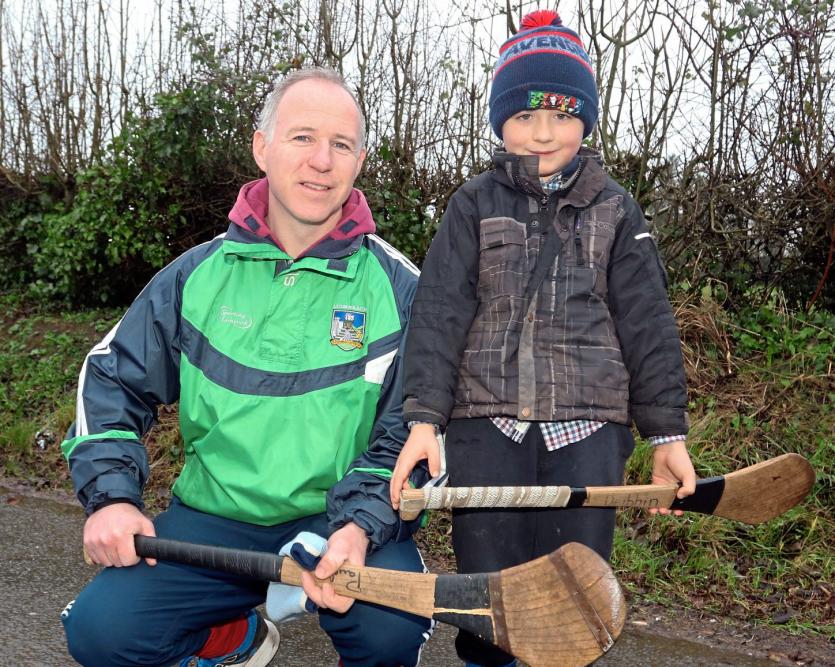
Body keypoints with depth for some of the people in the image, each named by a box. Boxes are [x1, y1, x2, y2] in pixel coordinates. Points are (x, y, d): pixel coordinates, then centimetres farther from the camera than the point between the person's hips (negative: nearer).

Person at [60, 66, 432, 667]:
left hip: (342, 521, -2)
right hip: (213, 519, 3)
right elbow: (112, 380, 11)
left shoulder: (399, 289, -4)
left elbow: (410, 432, -6)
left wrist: (359, 527, -24)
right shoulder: (199, 274, 4)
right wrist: (110, 495, -4)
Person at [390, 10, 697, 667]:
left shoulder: (614, 209, 9)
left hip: (586, 427, 0)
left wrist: (668, 434, 6)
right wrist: (423, 421, -12)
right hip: (485, 425, 0)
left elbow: (648, 324, 8)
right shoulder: (475, 205, 6)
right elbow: (439, 314, -2)